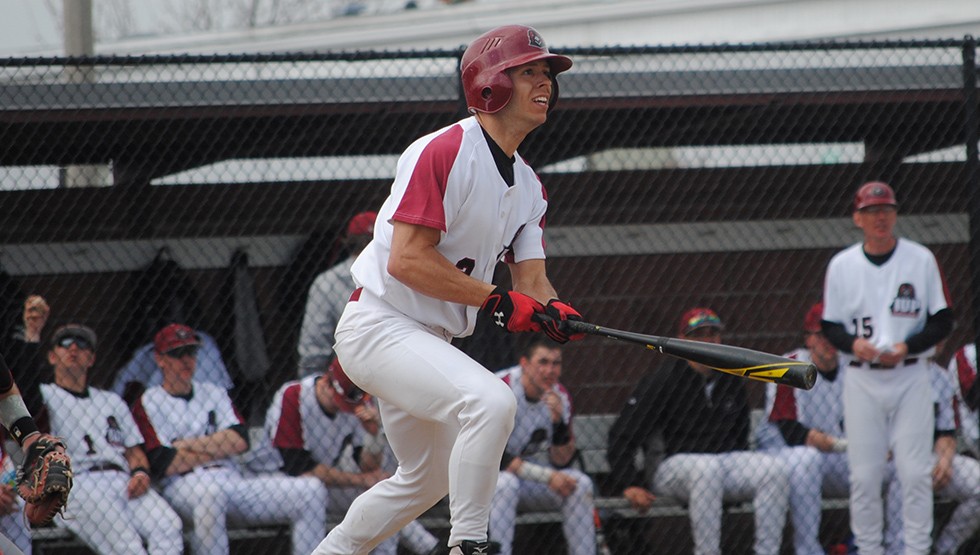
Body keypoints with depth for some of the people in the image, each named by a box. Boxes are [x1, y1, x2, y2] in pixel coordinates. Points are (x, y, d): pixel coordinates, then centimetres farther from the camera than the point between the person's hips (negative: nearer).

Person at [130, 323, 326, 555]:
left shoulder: (214, 393, 22)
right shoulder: (148, 403, 6)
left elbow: (240, 440, 5)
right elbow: (163, 464, -8)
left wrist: (187, 445, -4)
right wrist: (217, 447, 0)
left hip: (234, 482, 5)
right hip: (182, 488, -5)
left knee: (310, 491, -12)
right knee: (210, 491, -42)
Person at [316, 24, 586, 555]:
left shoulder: (528, 186, 11)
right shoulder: (443, 152, -18)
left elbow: (530, 279, 4)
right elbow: (407, 260, -24)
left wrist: (552, 310, -19)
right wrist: (495, 300, -24)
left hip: (428, 341, 10)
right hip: (378, 326, -10)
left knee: (427, 479, 21)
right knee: (491, 401, -30)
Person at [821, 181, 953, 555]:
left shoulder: (921, 260, 2)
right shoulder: (841, 265, 5)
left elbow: (942, 323, 3)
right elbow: (829, 326, 9)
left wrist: (907, 348, -13)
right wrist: (854, 344, -13)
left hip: (910, 375, -1)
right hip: (861, 380, 1)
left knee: (915, 474, -6)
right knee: (864, 475, 0)